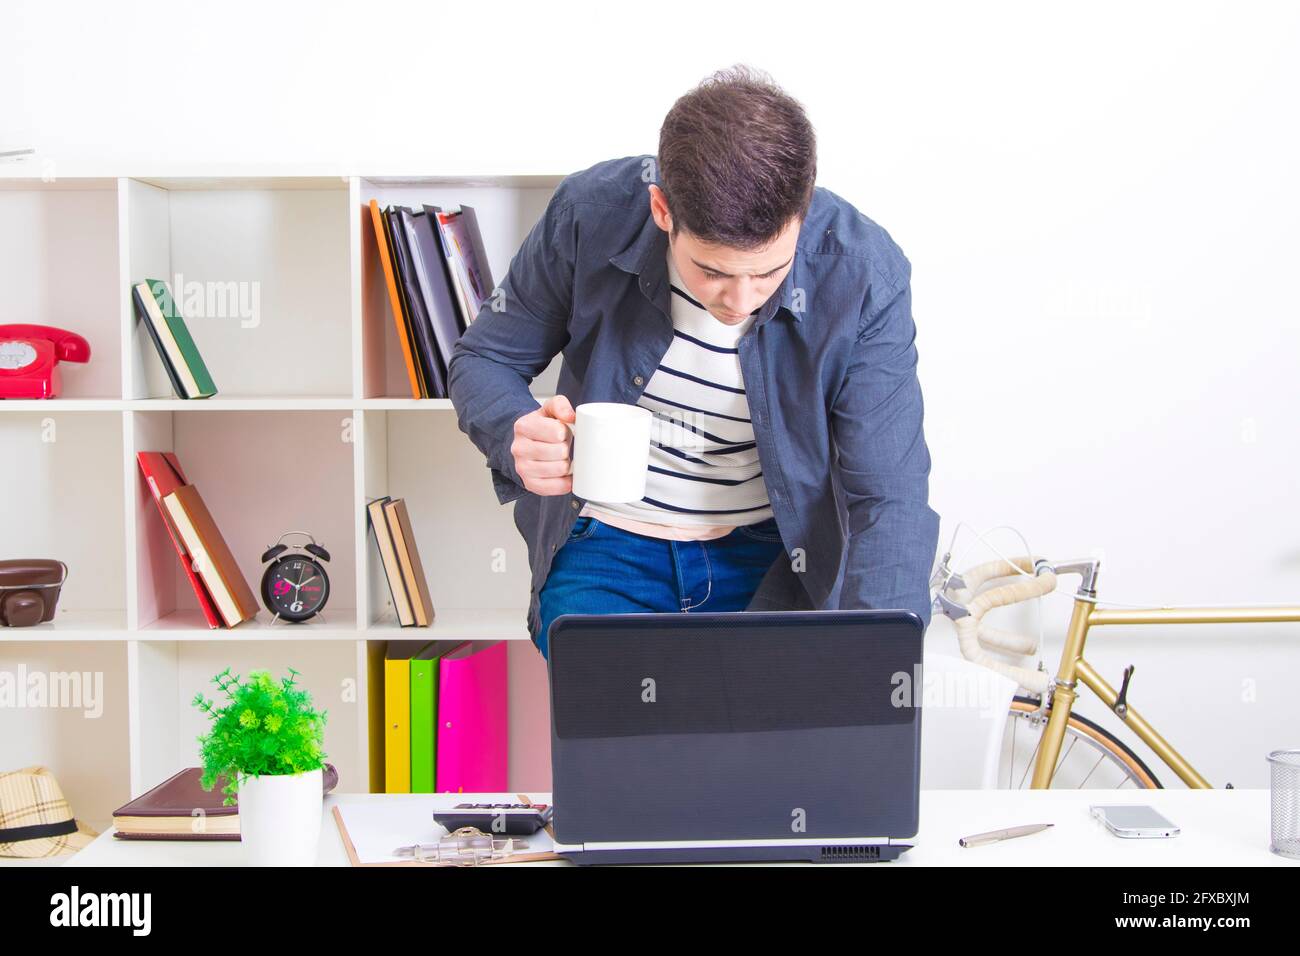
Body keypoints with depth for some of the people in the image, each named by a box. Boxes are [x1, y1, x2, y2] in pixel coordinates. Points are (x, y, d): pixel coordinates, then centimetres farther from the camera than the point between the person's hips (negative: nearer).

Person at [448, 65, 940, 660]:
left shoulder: (866, 277, -21)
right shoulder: (591, 213, -18)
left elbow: (890, 496, -19)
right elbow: (481, 358, -2)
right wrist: (516, 436, -26)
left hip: (776, 554, 0)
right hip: (604, 545, 1)